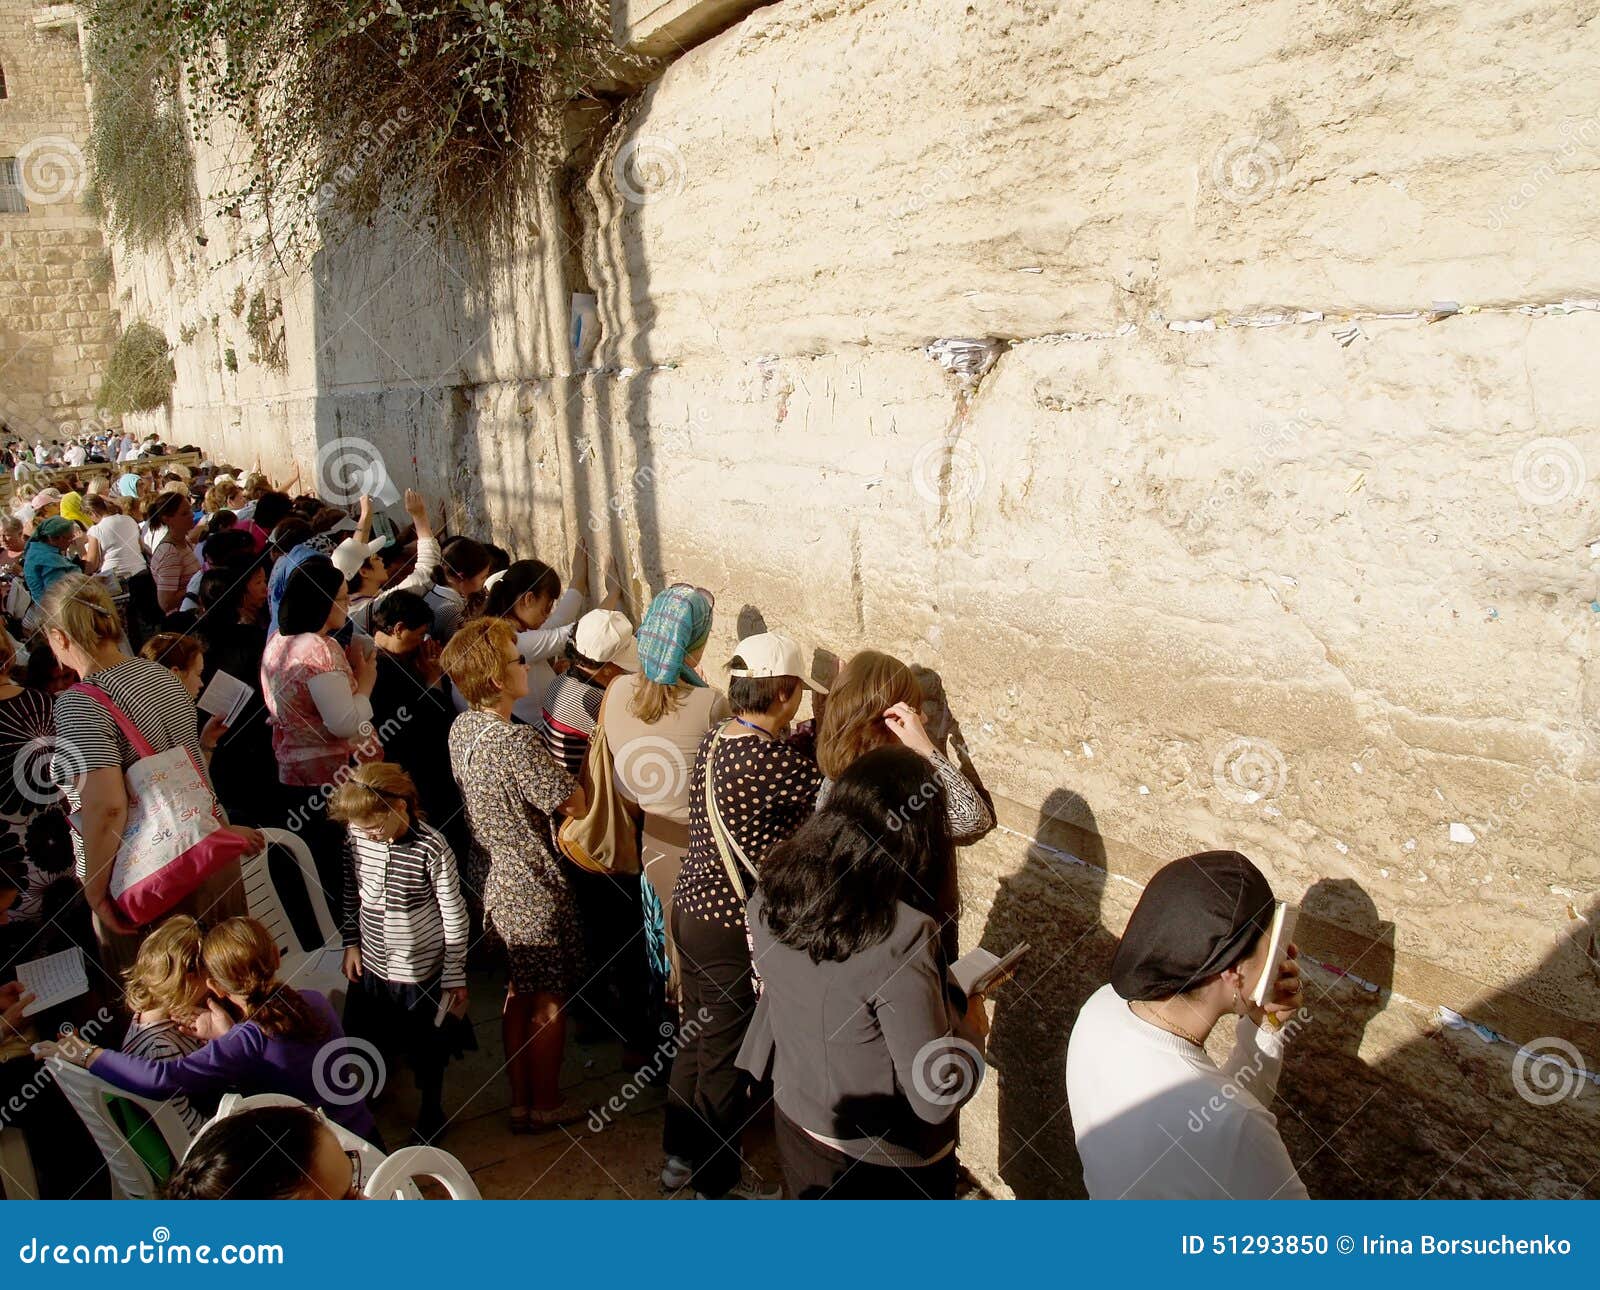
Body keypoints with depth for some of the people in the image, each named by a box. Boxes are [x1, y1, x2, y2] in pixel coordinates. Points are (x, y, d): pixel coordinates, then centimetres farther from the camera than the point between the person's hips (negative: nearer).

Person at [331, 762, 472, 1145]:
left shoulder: (431, 847, -25)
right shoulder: (356, 838, -10)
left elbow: (454, 915, -16)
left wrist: (455, 977, -11)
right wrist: (351, 944, 8)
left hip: (423, 972, -4)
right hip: (371, 966, 4)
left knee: (428, 1054, 15)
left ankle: (431, 1114, 41)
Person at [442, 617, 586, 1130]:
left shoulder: (461, 728, 0)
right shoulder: (517, 742, -27)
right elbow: (574, 803, -21)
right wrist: (568, 789, -3)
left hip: (492, 882, 8)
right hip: (535, 889, -8)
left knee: (519, 993, 22)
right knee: (550, 1001, 11)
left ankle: (520, 1100, 35)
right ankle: (546, 1104, 27)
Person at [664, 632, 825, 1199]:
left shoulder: (712, 743, 1)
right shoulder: (779, 763, -25)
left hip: (691, 910, 9)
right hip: (735, 929, -8)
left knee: (695, 1039, 24)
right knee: (726, 1058, 10)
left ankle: (680, 1154, 43)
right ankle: (717, 1182, 30)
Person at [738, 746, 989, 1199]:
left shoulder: (773, 889, -15)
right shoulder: (902, 939, -34)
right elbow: (935, 1096, -27)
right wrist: (972, 1030, -8)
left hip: (797, 1123, 5)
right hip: (884, 1160, -5)